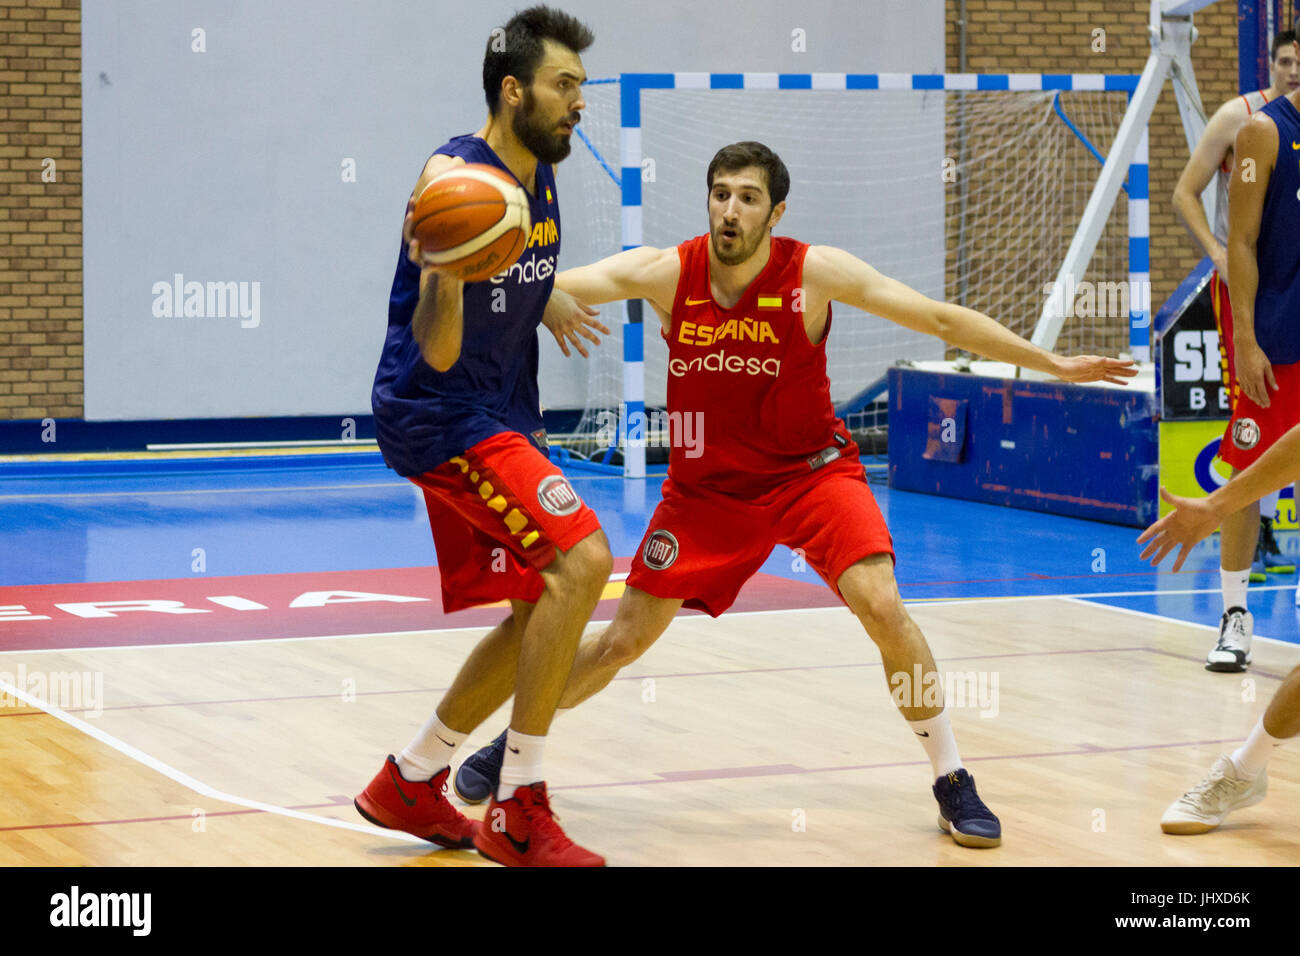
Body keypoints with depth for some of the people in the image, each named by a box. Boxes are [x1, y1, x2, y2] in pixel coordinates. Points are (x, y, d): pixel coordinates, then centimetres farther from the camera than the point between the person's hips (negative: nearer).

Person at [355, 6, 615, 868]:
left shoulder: (541, 178, 7)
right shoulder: (454, 178, -19)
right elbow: (437, 353, -25)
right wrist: (443, 268, -41)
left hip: (496, 420, 10)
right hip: (438, 416, -9)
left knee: (542, 611, 13)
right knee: (582, 560, -22)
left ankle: (409, 784, 26)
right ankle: (519, 814, -15)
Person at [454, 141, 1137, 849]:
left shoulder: (814, 272, -19)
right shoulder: (665, 273, -16)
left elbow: (941, 319, -16)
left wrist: (1052, 363, -17)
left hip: (811, 470, -1)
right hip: (706, 485, 2)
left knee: (882, 608, -21)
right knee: (624, 641, 3)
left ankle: (952, 785, -5)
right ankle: (513, 742, 28)